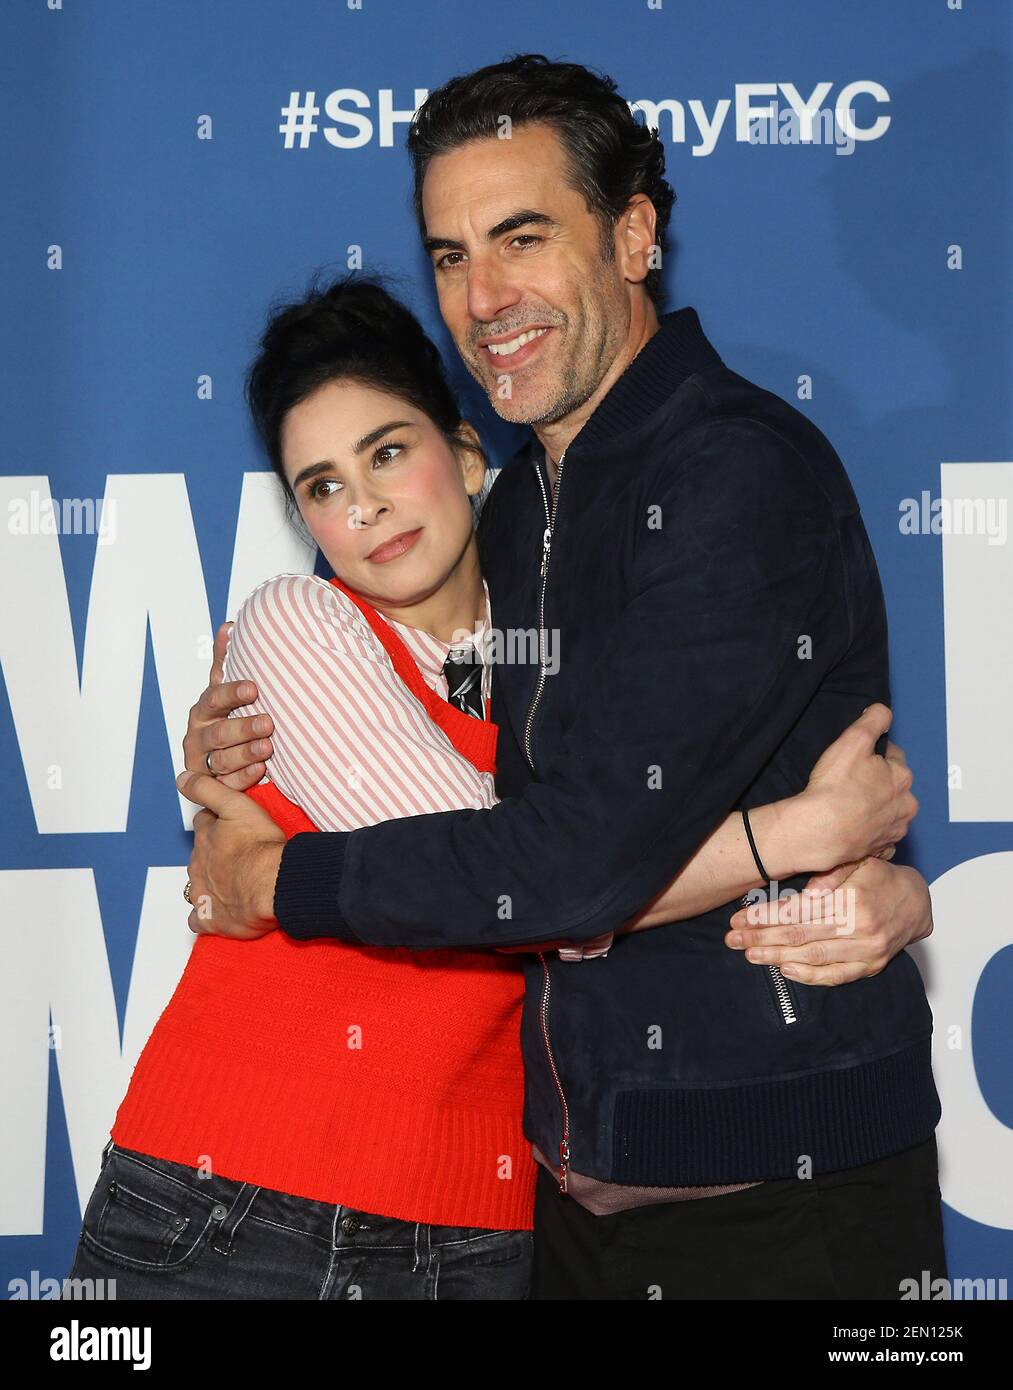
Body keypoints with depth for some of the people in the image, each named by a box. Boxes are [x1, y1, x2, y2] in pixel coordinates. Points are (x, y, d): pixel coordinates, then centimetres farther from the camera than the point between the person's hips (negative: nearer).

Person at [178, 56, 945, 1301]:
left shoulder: (744, 472, -19)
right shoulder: (519, 506, 8)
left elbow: (592, 854, -26)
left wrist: (274, 879, -12)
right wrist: (240, 754, 4)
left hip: (782, 1202, -7)